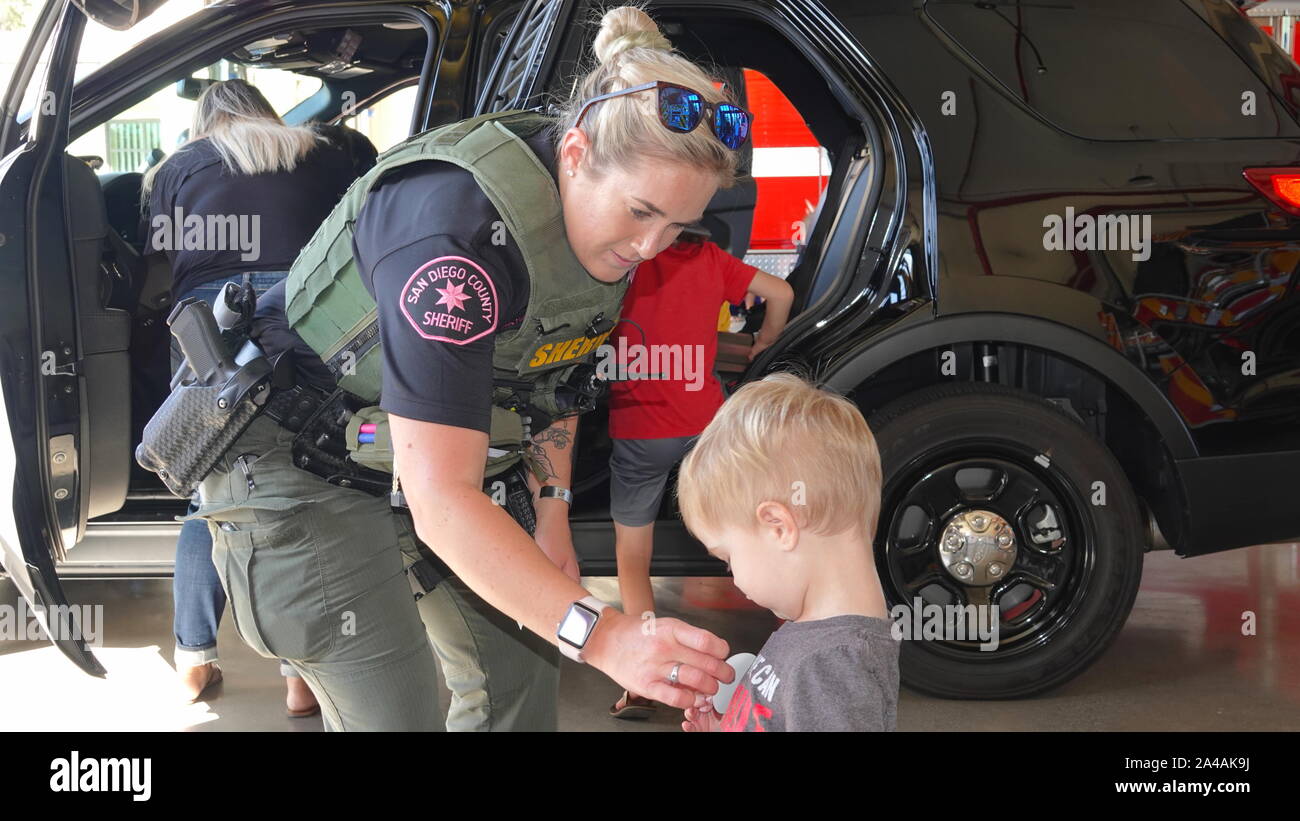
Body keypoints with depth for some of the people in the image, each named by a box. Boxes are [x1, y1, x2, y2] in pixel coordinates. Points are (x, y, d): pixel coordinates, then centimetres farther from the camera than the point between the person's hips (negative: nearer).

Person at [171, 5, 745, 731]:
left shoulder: (607, 218, -10)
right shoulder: (459, 227, -37)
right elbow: (440, 500, -40)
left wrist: (551, 514, 5)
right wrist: (600, 634, -44)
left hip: (448, 457, 8)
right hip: (305, 473, -7)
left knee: (521, 673, 10)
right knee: (397, 714, -8)